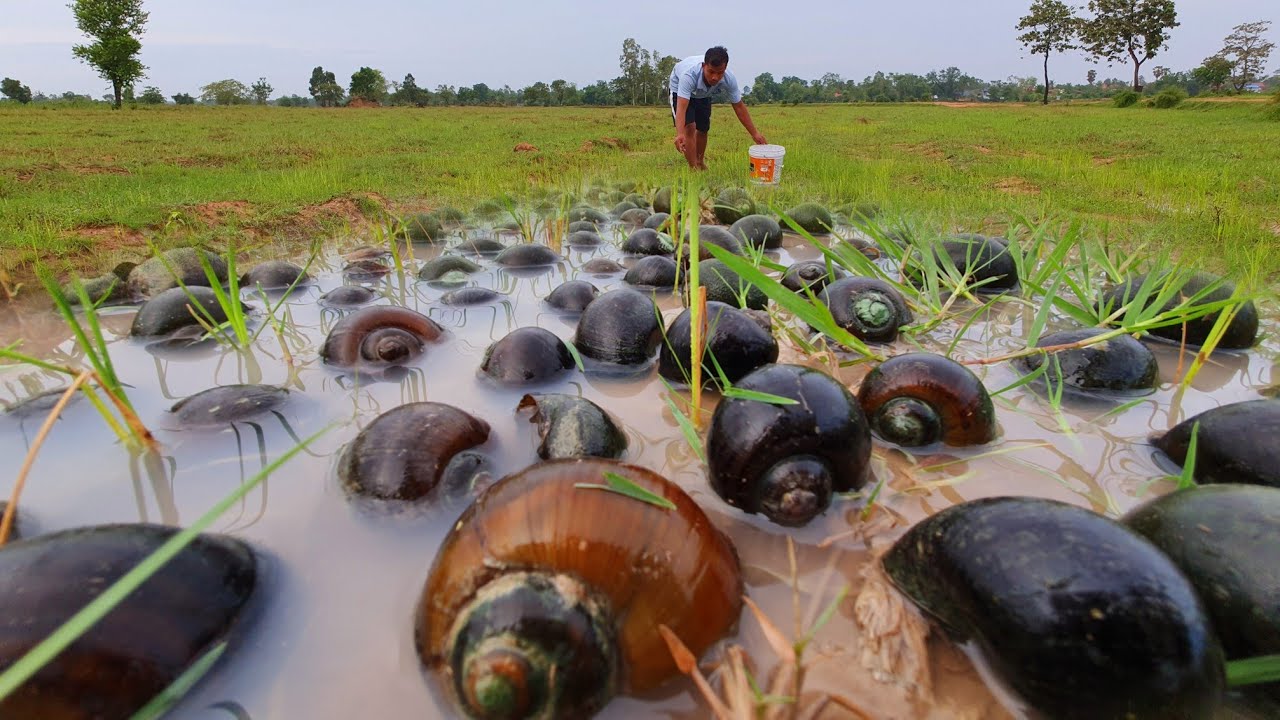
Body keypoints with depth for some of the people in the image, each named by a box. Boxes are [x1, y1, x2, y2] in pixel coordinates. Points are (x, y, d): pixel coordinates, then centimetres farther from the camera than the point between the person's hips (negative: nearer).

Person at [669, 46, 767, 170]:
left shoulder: (729, 79, -34)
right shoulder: (689, 74, -47)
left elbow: (739, 106, -21)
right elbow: (681, 107, -56)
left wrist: (754, 133, -22)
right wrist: (679, 134, -73)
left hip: (703, 94, 4)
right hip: (680, 89, -4)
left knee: (703, 129, 12)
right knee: (689, 127, -22)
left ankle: (700, 162, 38)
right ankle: (694, 169, -12)